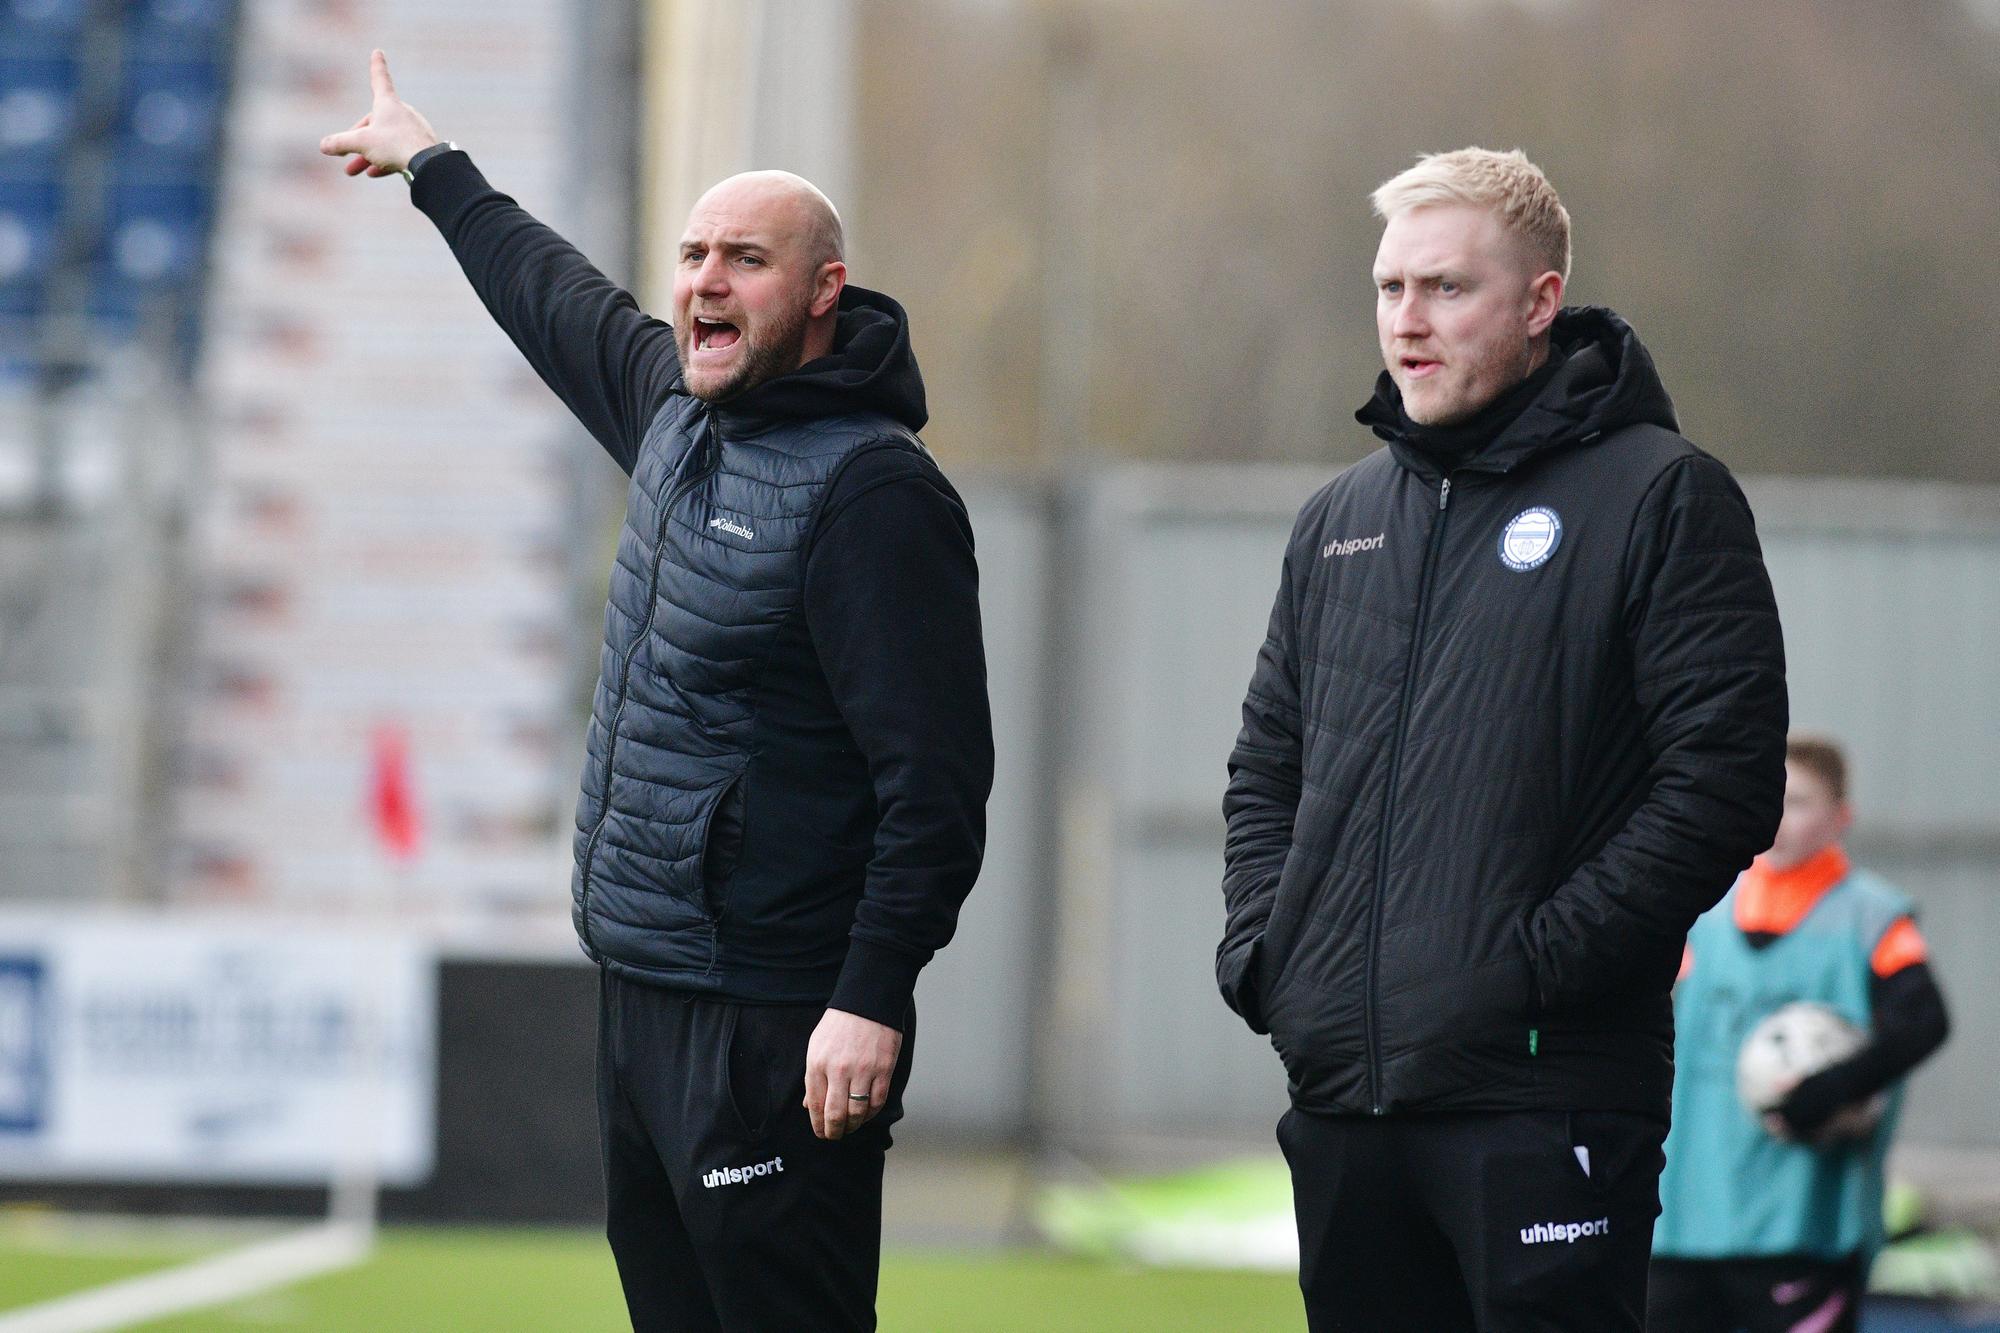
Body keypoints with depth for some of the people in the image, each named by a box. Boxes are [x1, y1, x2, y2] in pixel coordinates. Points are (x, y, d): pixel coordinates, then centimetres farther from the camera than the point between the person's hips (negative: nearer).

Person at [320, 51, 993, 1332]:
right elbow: (559, 300, 35)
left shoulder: (873, 488, -15)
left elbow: (938, 774, -19)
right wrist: (435, 169, 49)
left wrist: (874, 999, -24)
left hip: (774, 1032, -9)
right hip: (640, 996, 9)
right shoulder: (676, 412, 12)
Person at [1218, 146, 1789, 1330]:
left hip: (1544, 1099, -6)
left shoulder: (1661, 498, -3)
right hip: (1343, 1098, 7)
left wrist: (1543, 962, -15)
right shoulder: (1343, 520, 18)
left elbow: (1722, 783, -10)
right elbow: (1267, 770, 25)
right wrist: (1260, 948, 7)